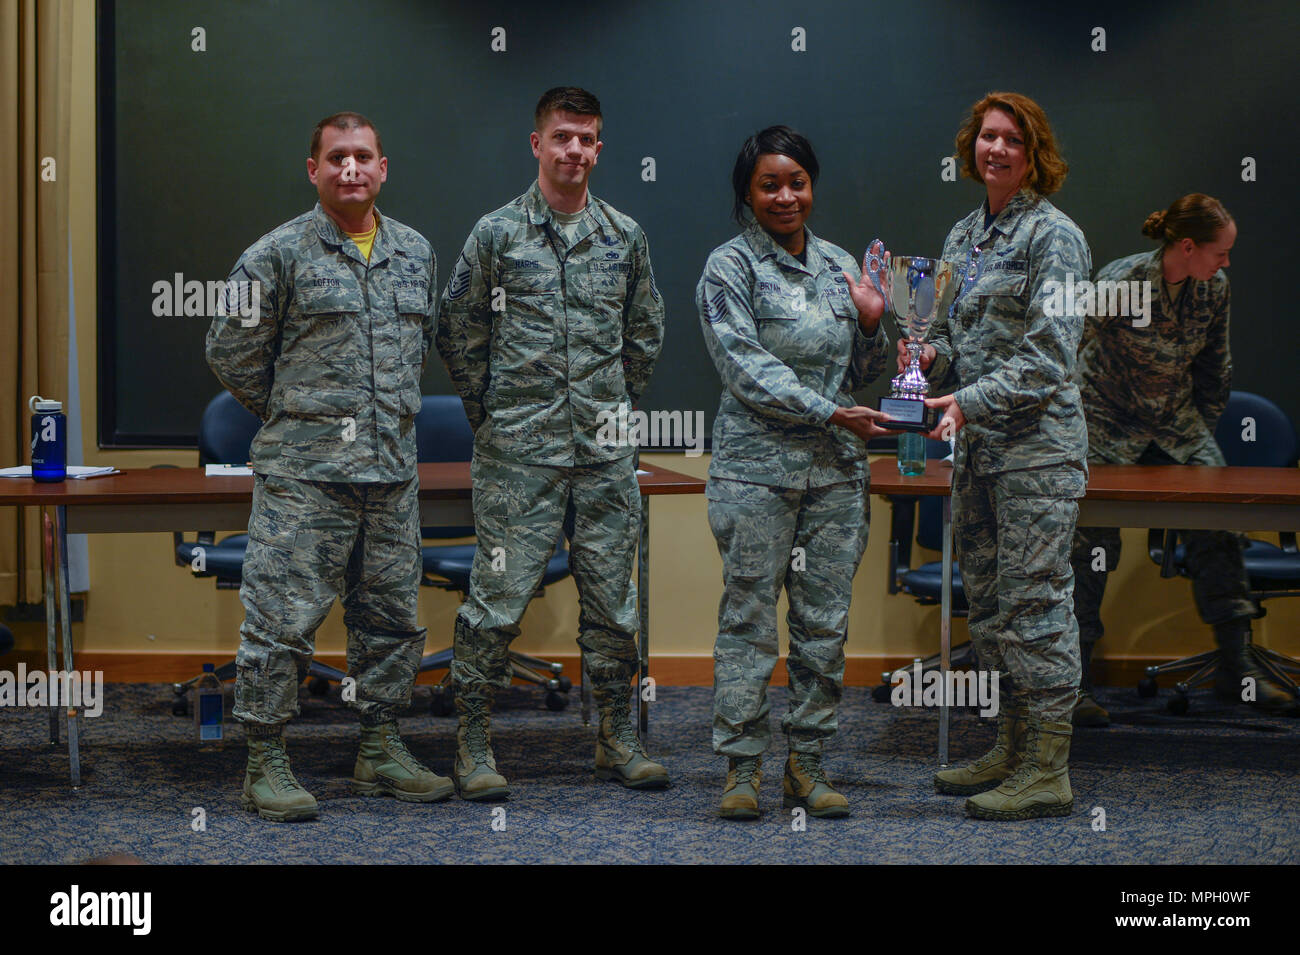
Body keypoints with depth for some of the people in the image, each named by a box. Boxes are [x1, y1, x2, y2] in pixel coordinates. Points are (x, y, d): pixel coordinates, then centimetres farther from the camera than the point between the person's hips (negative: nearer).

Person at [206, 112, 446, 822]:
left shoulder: (415, 252, 12)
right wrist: (292, 414, 6)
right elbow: (231, 349, 0)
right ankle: (265, 764, 5)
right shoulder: (278, 254, -5)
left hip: (393, 469, 6)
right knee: (283, 616, -5)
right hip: (302, 472, -5)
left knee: (391, 616, 11)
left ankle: (380, 753, 23)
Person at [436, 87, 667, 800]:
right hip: (517, 451, -3)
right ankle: (473, 741, 8)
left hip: (606, 451, 3)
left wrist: (615, 409, 13)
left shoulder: (626, 237, 9)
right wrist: (490, 414, 4)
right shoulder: (496, 232, 0)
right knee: (499, 594, -2)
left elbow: (645, 334, 19)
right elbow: (457, 332, 5)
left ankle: (616, 739, 19)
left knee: (613, 599, 8)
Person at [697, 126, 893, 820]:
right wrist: (832, 414, -16)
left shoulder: (838, 266, 13)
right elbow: (747, 370, -12)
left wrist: (871, 324, -2)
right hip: (757, 468, -5)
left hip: (836, 471, 5)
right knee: (749, 619, -2)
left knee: (825, 621, 5)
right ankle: (741, 768, 5)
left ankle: (807, 763, 14)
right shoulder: (730, 268, -3)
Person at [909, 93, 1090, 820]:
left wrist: (970, 403, -22)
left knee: (1035, 602, -8)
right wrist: (933, 356, 0)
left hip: (1037, 446, -8)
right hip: (978, 447, 8)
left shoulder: (1054, 236, -9)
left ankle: (1048, 773, -3)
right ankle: (1013, 750, 23)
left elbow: (1048, 355, -15)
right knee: (989, 601, 12)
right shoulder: (965, 234, 15)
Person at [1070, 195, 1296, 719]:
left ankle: (1237, 666, 8)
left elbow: (1215, 369, 10)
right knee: (1094, 539, -9)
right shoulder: (1119, 283, -20)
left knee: (1218, 529, -1)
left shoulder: (1215, 288, -3)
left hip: (1176, 422, 6)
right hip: (1108, 424, -5)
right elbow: (1067, 360, -11)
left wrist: (1202, 432, 12)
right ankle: (1072, 680, -1)